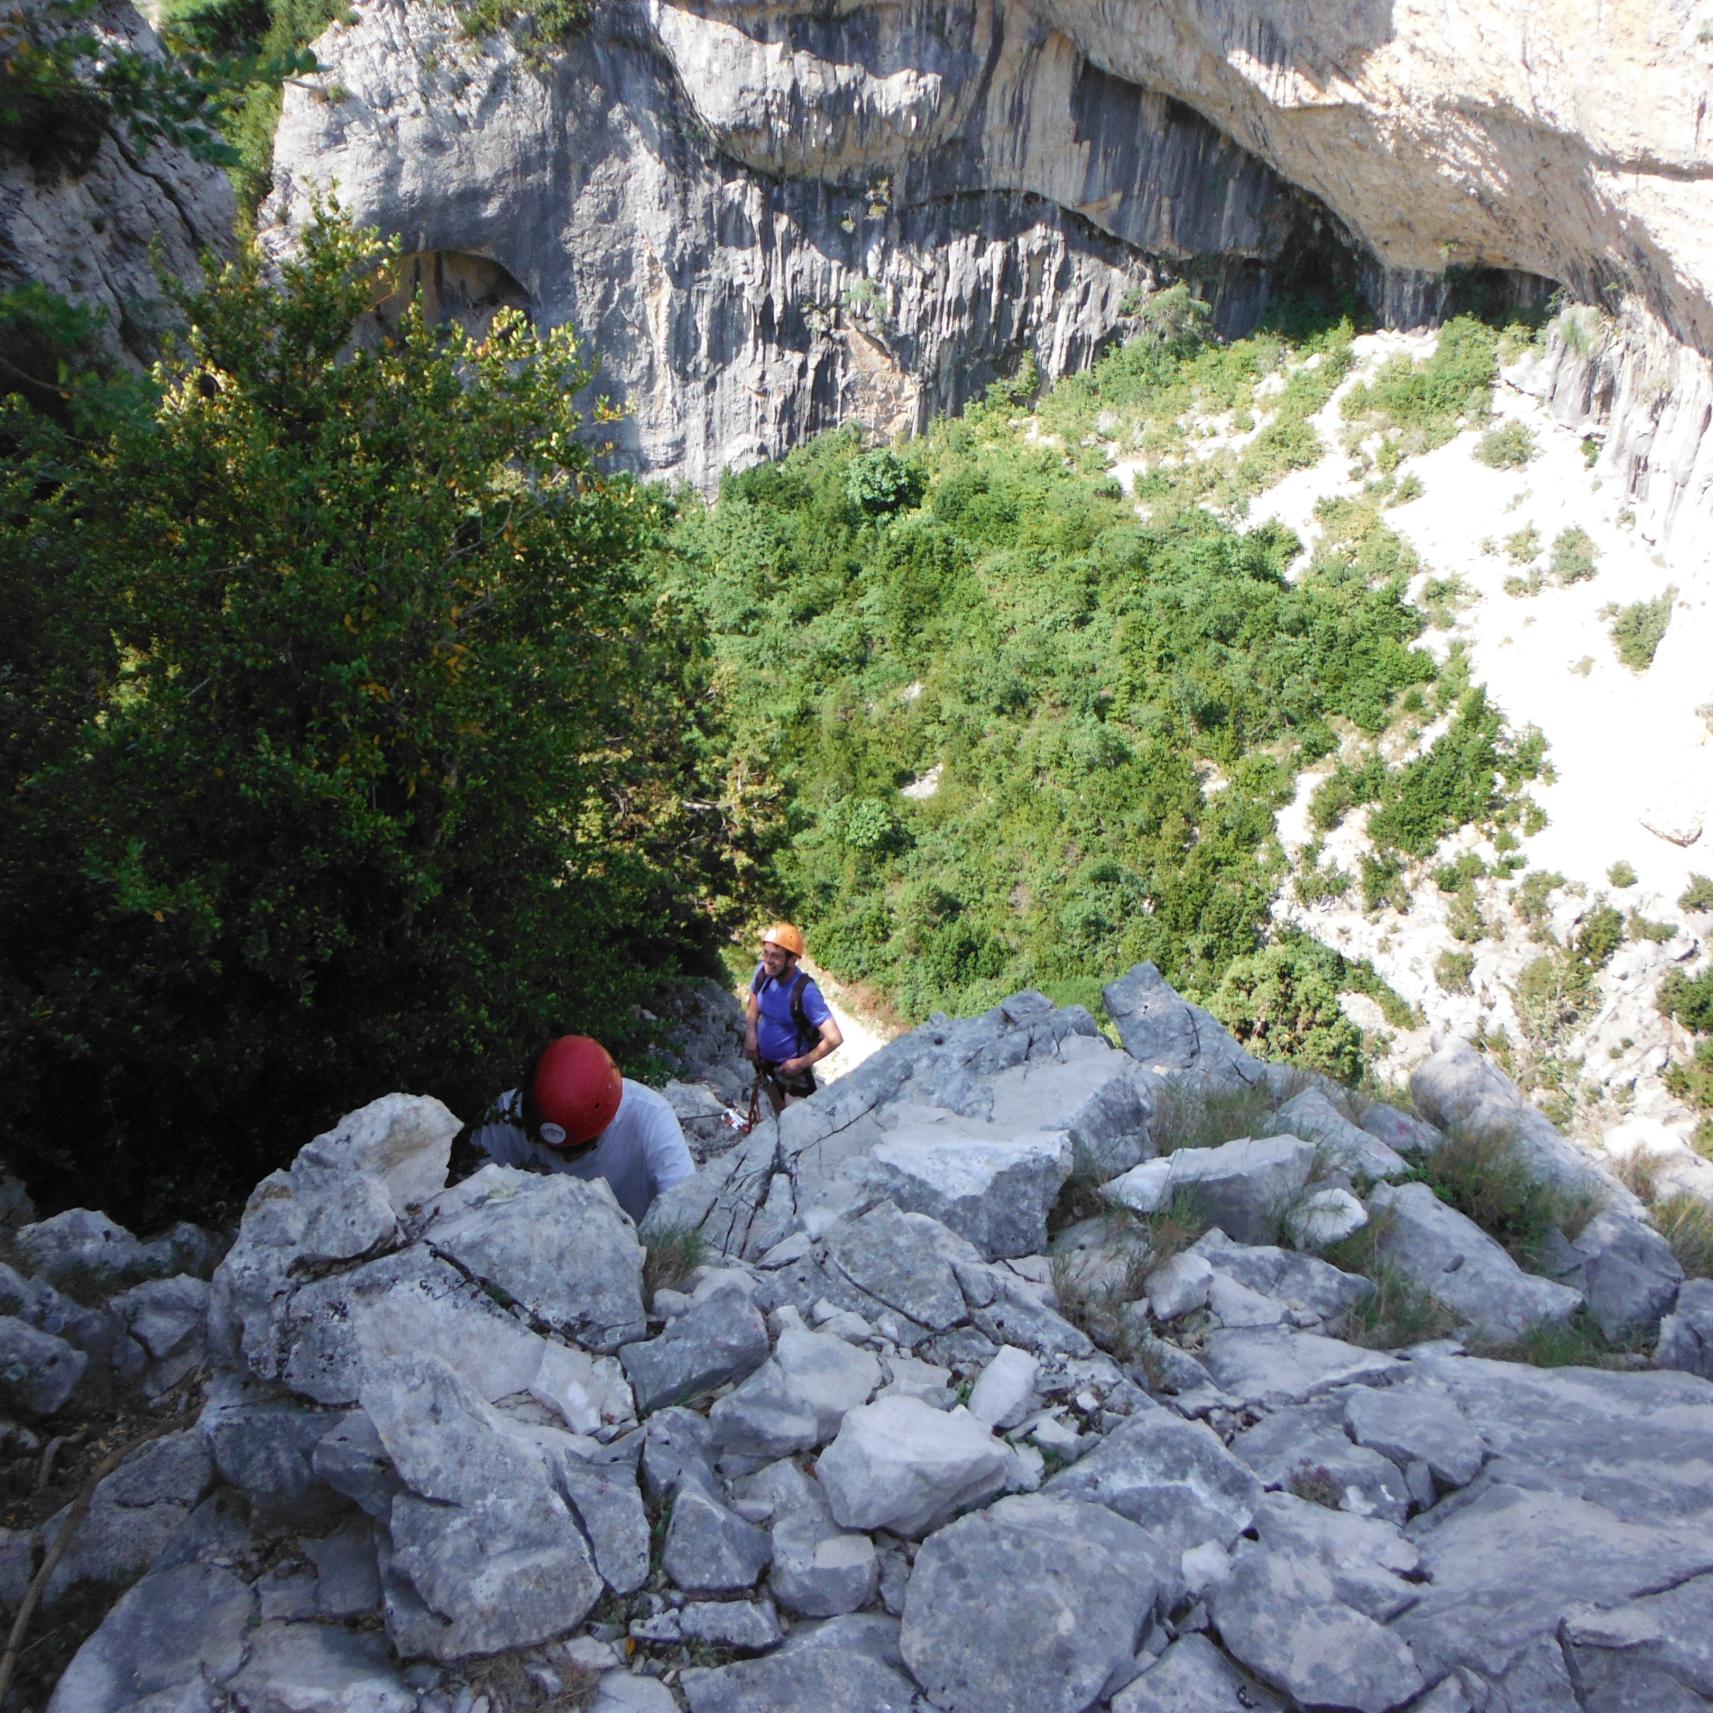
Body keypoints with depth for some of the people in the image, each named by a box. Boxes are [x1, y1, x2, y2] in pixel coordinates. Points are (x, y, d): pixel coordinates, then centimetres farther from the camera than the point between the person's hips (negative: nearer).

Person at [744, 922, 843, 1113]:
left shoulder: (806, 992, -33)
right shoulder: (763, 971, -18)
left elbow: (834, 1038, -32)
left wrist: (801, 1063, -24)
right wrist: (751, 1032, -9)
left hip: (790, 1066, -6)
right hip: (763, 1058, 6)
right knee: (777, 1110, 29)